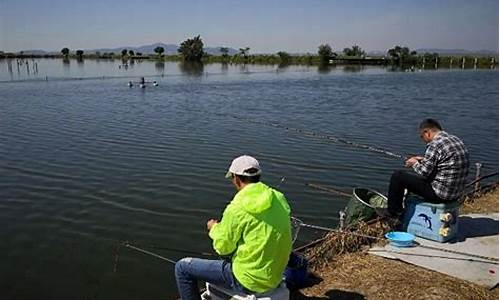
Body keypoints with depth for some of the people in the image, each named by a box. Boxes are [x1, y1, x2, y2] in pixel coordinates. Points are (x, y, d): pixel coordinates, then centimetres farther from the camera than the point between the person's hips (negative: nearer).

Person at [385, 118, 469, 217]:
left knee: (397, 176, -4)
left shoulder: (436, 144, -20)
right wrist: (423, 160, 19)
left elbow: (423, 173, -18)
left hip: (440, 194, -10)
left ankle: (393, 212, 11)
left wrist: (415, 164, 3)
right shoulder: (456, 140, 10)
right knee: (413, 176, 30)